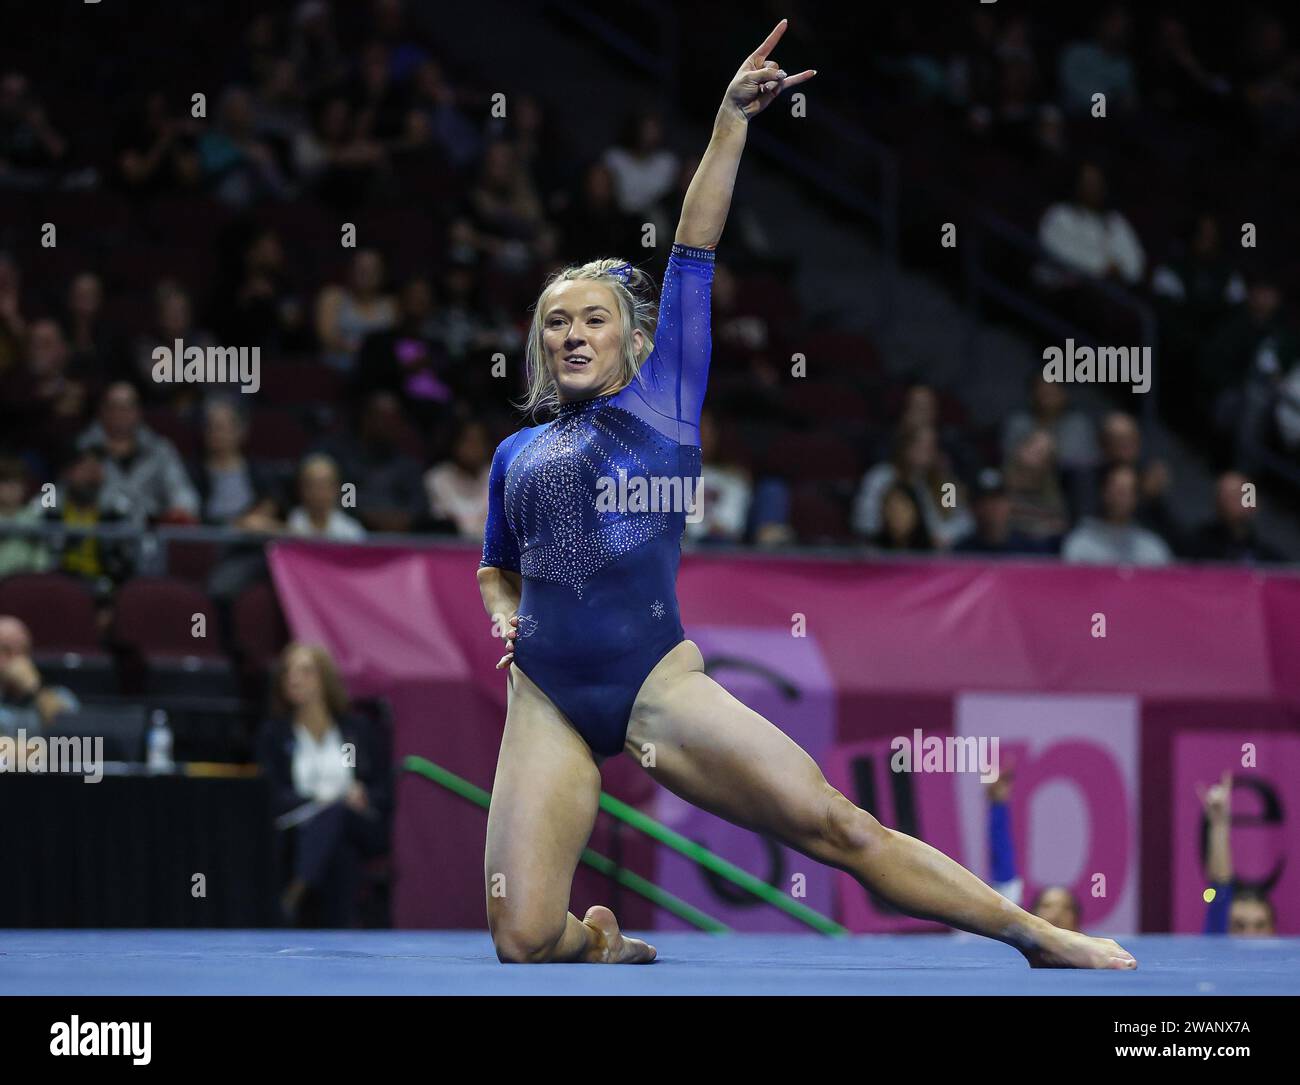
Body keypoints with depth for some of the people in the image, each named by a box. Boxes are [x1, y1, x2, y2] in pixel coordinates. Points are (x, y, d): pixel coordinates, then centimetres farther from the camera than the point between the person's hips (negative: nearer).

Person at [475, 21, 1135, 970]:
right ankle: (600, 941, 22)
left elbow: (696, 252, 6)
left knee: (833, 825, -14)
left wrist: (733, 118, 1)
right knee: (525, 943, -13)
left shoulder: (664, 396, 12)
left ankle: (1042, 938, -8)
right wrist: (504, 619, 11)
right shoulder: (517, 454, 20)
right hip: (546, 703, 2)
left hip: (658, 685, -2)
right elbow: (495, 569, 34)